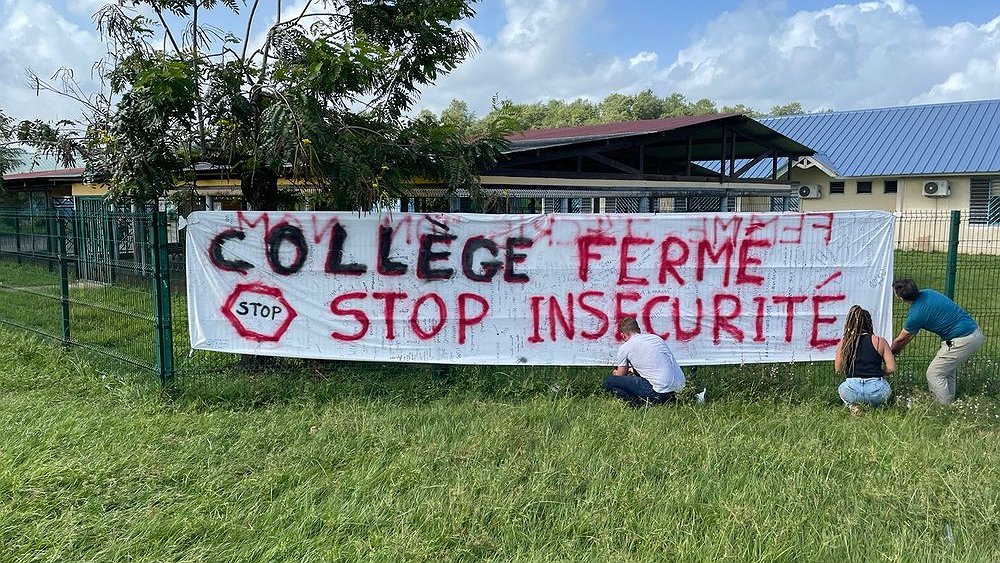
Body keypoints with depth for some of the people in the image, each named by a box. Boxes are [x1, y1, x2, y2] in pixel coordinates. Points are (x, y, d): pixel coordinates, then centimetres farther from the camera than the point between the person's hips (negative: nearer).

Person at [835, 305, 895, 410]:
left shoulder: (844, 342, 8)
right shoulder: (880, 341, 6)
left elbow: (838, 369, 13)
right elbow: (891, 368, 3)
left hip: (852, 391, 0)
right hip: (876, 391, 0)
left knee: (841, 389, 36)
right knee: (886, 388, 36)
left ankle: (852, 405, 6)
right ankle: (875, 407, 9)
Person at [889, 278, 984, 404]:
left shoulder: (916, 313, -20)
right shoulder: (926, 293, 4)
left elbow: (901, 339, -1)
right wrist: (899, 347, 21)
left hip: (963, 340, -9)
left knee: (934, 374, 0)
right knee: (947, 370, 22)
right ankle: (950, 401, 29)